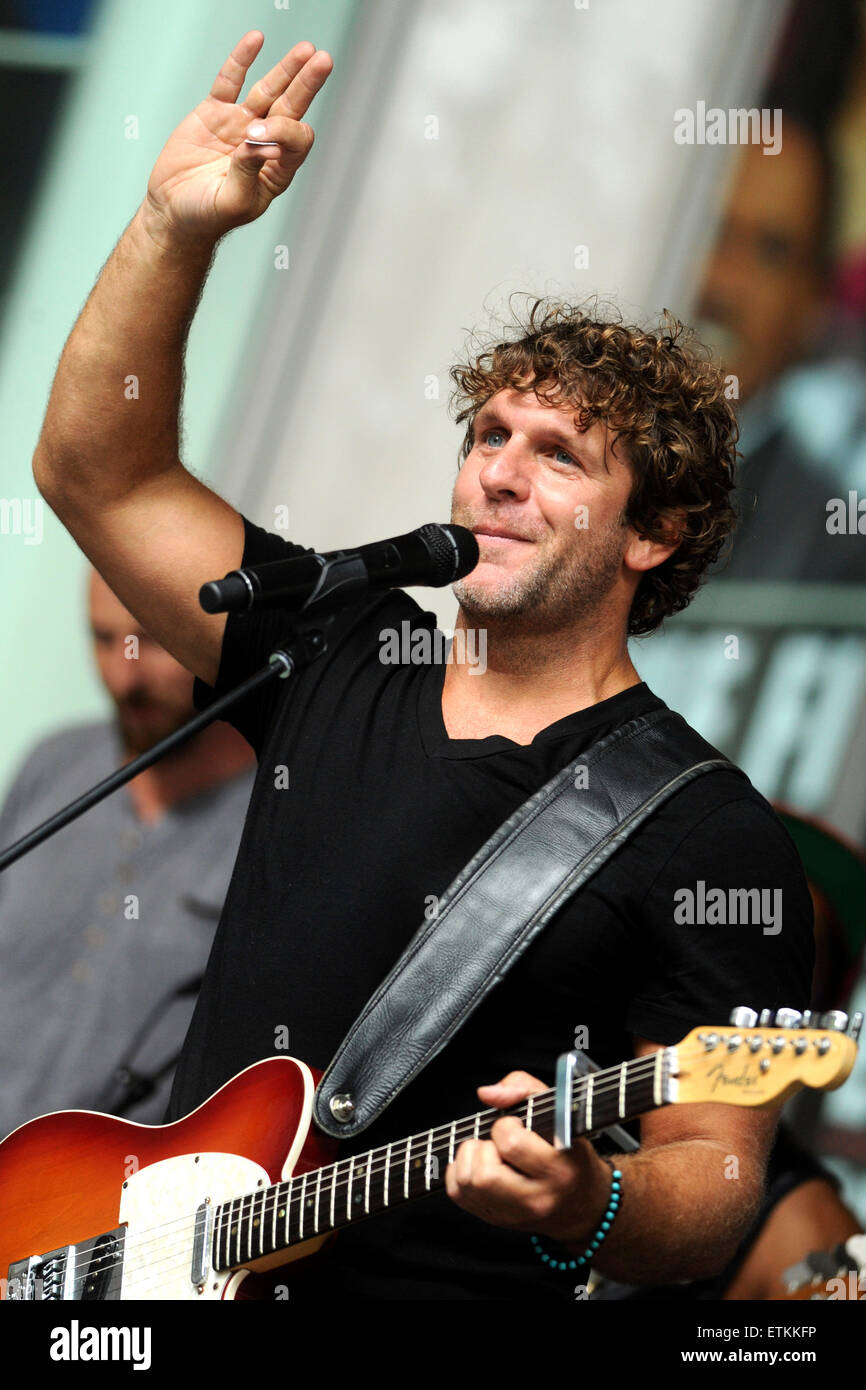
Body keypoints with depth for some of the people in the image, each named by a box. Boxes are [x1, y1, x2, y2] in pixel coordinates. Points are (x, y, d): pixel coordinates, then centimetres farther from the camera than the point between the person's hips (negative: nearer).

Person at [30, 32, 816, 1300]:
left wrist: (583, 1210, -27)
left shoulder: (713, 839, -3)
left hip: (448, 1290, -4)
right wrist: (177, 229, 3)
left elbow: (712, 1177, -6)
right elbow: (97, 472, 15)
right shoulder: (341, 661, 13)